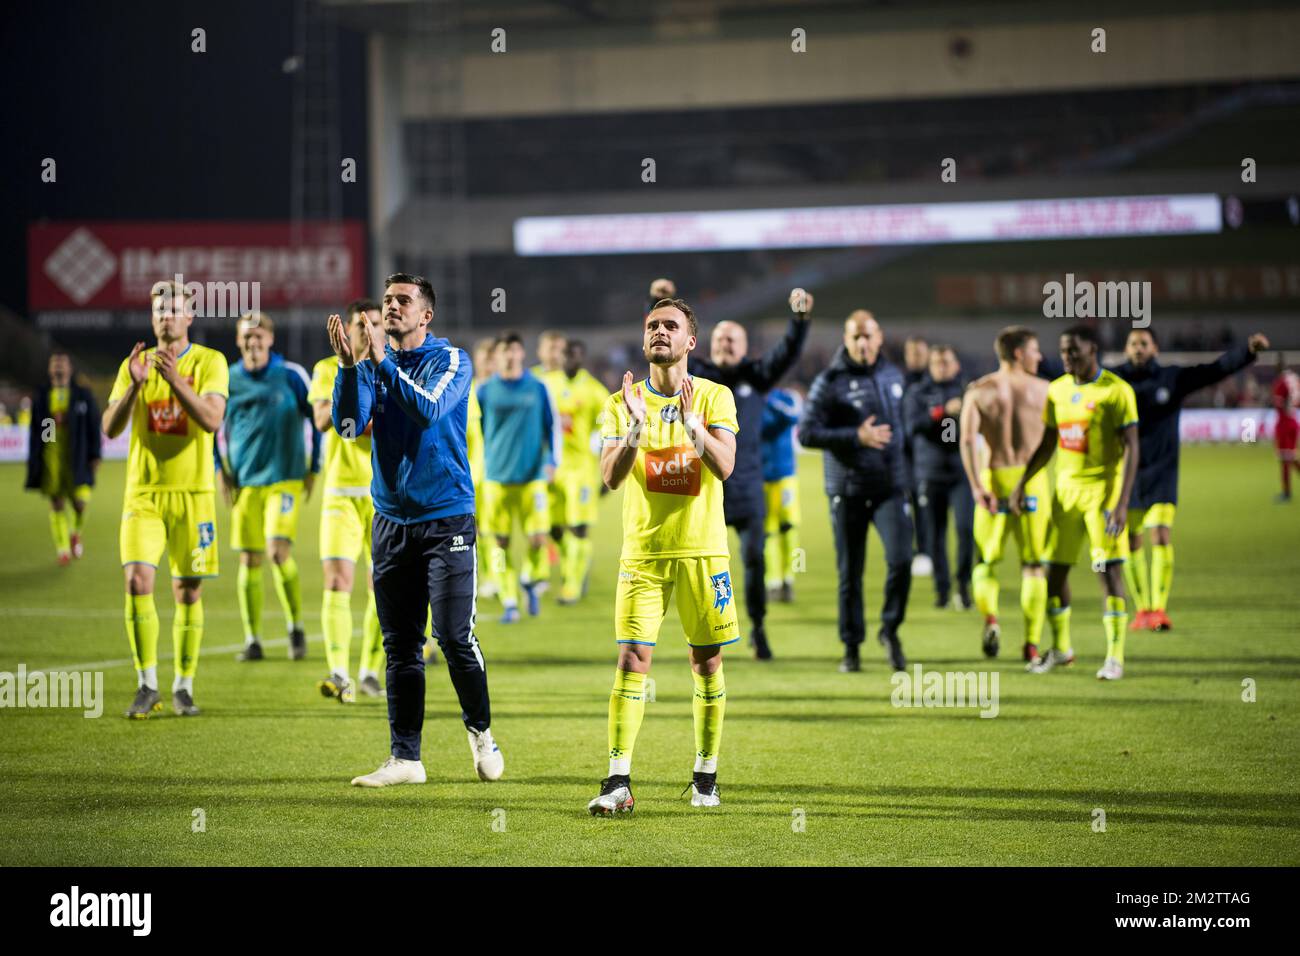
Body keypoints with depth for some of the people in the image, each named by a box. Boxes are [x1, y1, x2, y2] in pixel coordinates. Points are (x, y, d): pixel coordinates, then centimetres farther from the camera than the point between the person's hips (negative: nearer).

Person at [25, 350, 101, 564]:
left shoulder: (83, 395, 5)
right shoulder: (41, 396, 11)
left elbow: (94, 426, 4)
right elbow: (34, 430, 13)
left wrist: (95, 455, -3)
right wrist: (33, 461, 9)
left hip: (76, 457, -2)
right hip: (50, 457, 2)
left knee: (80, 501, -11)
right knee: (56, 504, 1)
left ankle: (76, 533, 19)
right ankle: (62, 548, 8)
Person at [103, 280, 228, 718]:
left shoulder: (210, 362, -1)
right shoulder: (134, 365, 7)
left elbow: (212, 420, -16)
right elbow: (110, 427, -3)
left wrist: (175, 380, -28)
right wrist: (134, 385, -19)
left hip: (193, 493, -1)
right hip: (143, 493, 1)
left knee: (188, 591, 3)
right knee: (137, 580, -14)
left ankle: (183, 688, 14)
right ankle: (147, 686, -6)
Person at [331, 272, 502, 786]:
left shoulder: (451, 360, -3)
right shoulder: (371, 365, 9)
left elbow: (428, 410, -21)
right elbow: (348, 425, -5)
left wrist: (383, 361, -23)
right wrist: (348, 366, -17)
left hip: (447, 519, -4)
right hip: (391, 521, 4)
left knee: (454, 636, -9)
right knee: (400, 644, 5)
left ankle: (480, 730, 13)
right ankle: (404, 758, 8)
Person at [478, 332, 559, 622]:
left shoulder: (538, 388, 5)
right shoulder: (485, 391, 5)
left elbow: (552, 426, 11)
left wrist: (552, 459, -2)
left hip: (532, 476, 0)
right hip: (496, 478, 0)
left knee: (538, 538, -9)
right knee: (500, 542, -1)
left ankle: (531, 580, 20)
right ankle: (509, 603, 7)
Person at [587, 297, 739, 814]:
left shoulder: (715, 396, 1)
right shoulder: (623, 402, 4)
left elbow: (725, 466, -13)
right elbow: (611, 477, -8)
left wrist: (691, 421, -28)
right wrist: (636, 426, -23)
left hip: (703, 550, 0)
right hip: (643, 552, 0)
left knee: (707, 662, 6)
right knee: (632, 659, -10)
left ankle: (706, 778, 18)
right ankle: (618, 782, -12)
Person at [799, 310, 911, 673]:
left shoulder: (893, 376, 11)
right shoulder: (830, 382, -5)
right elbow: (807, 433, -11)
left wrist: (908, 475, 21)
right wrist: (856, 437, -20)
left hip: (891, 486, 3)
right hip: (848, 489, -2)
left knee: (900, 559, -15)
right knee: (850, 572, 4)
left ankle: (890, 628, 6)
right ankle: (851, 646, 16)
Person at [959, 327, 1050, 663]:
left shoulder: (977, 391, 3)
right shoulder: (1043, 389, 3)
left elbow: (968, 439, -9)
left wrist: (976, 486, -13)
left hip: (993, 478, 0)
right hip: (1033, 480, 0)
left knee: (986, 560, 13)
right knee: (1034, 564, 8)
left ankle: (990, 618, -14)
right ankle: (1032, 644, 3)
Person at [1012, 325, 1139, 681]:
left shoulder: (1116, 391, -10)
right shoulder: (1057, 391, 9)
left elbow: (1130, 449, -13)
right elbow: (1047, 444, 19)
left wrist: (1122, 504, -19)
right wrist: (1022, 484, 11)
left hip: (1104, 489, -6)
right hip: (1066, 489, 6)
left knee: (1109, 571, -10)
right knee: (1056, 569, 6)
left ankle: (1115, 657, -5)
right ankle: (1060, 648, 23)